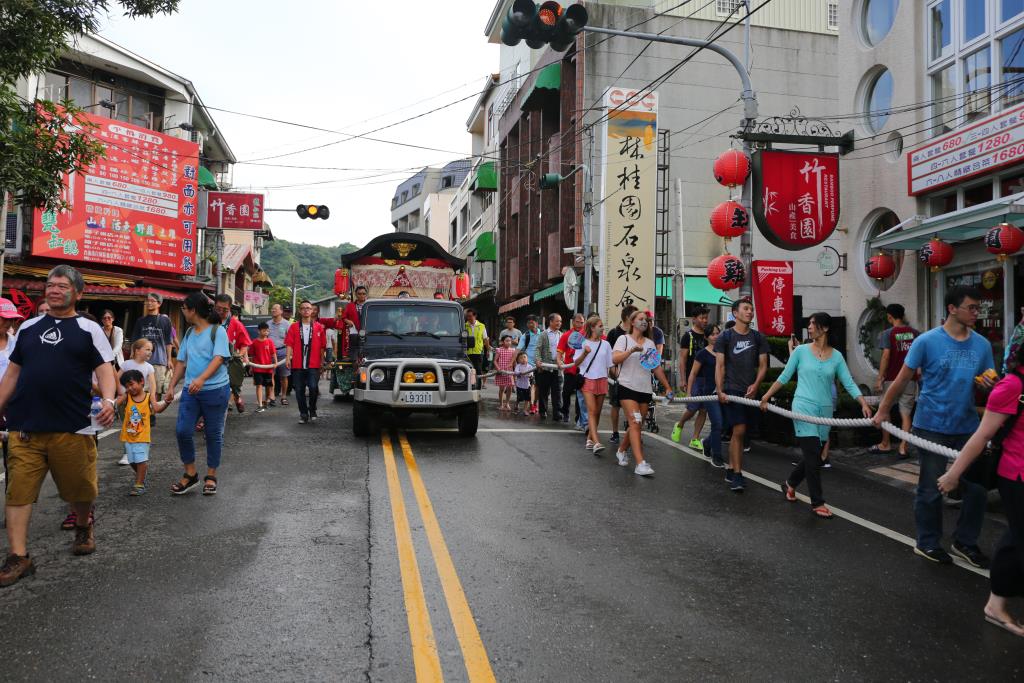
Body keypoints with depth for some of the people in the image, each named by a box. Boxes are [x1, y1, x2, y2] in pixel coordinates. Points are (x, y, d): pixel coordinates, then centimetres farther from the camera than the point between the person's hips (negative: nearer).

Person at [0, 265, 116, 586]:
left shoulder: (89, 329, 2)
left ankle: (83, 527, 38)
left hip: (73, 427, -3)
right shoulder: (28, 328, 13)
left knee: (80, 488, 9)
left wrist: (108, 400, -23)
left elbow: (104, 369, -5)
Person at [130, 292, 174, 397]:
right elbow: (134, 342, 15)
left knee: (158, 390, -1)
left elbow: (168, 342, 7)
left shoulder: (165, 320, 6)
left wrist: (169, 360, 3)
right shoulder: (140, 321, 12)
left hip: (160, 361, -2)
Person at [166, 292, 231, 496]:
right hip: (191, 390, 6)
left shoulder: (217, 331, -8)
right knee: (182, 430, -2)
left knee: (214, 434, 5)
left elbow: (218, 359, -19)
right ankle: (190, 474, 14)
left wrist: (201, 379, -33)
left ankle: (211, 475, 19)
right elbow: (181, 362, 18)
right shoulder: (189, 333, 14)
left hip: (215, 389, -6)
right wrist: (171, 386, 11)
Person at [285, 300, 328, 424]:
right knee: (299, 390, 4)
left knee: (313, 387, -15)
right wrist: (288, 358, -7)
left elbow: (322, 346, 9)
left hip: (313, 364, -2)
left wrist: (322, 361, 7)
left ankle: (312, 411, 7)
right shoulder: (294, 327, 9)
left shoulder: (318, 327, 8)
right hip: (298, 364, 2)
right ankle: (303, 414, 16)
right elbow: (290, 344, 4)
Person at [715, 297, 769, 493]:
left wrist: (756, 385, -8)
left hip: (750, 392, 4)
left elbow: (763, 365, 8)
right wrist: (719, 390, -13)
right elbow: (720, 365, -3)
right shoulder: (725, 336, 0)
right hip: (732, 390, -4)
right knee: (739, 431, -12)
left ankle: (731, 470, 23)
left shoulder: (758, 337, 10)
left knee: (739, 432, 10)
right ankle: (737, 475, -7)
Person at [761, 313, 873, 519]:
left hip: (825, 410, 3)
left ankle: (790, 483, 37)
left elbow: (849, 383, 1)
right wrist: (766, 397, 2)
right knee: (813, 455, -8)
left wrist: (864, 404, -13)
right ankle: (817, 503, 2)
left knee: (813, 456, 12)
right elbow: (784, 377, 5)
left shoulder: (836, 356, 6)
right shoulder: (801, 351, 0)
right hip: (804, 407, -3)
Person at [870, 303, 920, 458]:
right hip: (910, 379, 3)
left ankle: (885, 444, 21)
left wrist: (879, 378, -11)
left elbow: (886, 356, -13)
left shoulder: (887, 333, -8)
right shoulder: (914, 333, 4)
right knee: (906, 413, 5)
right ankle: (903, 447, 0)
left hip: (892, 379, -3)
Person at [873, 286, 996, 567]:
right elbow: (902, 380, -4)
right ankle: (927, 543, 24)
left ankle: (965, 542, 27)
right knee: (931, 488, 6)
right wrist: (882, 411, 0)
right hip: (932, 426, -4)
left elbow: (989, 382, 11)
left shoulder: (982, 344, 3)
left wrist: (989, 385, -13)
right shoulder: (927, 341, -10)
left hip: (967, 426, 4)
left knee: (977, 487, 7)